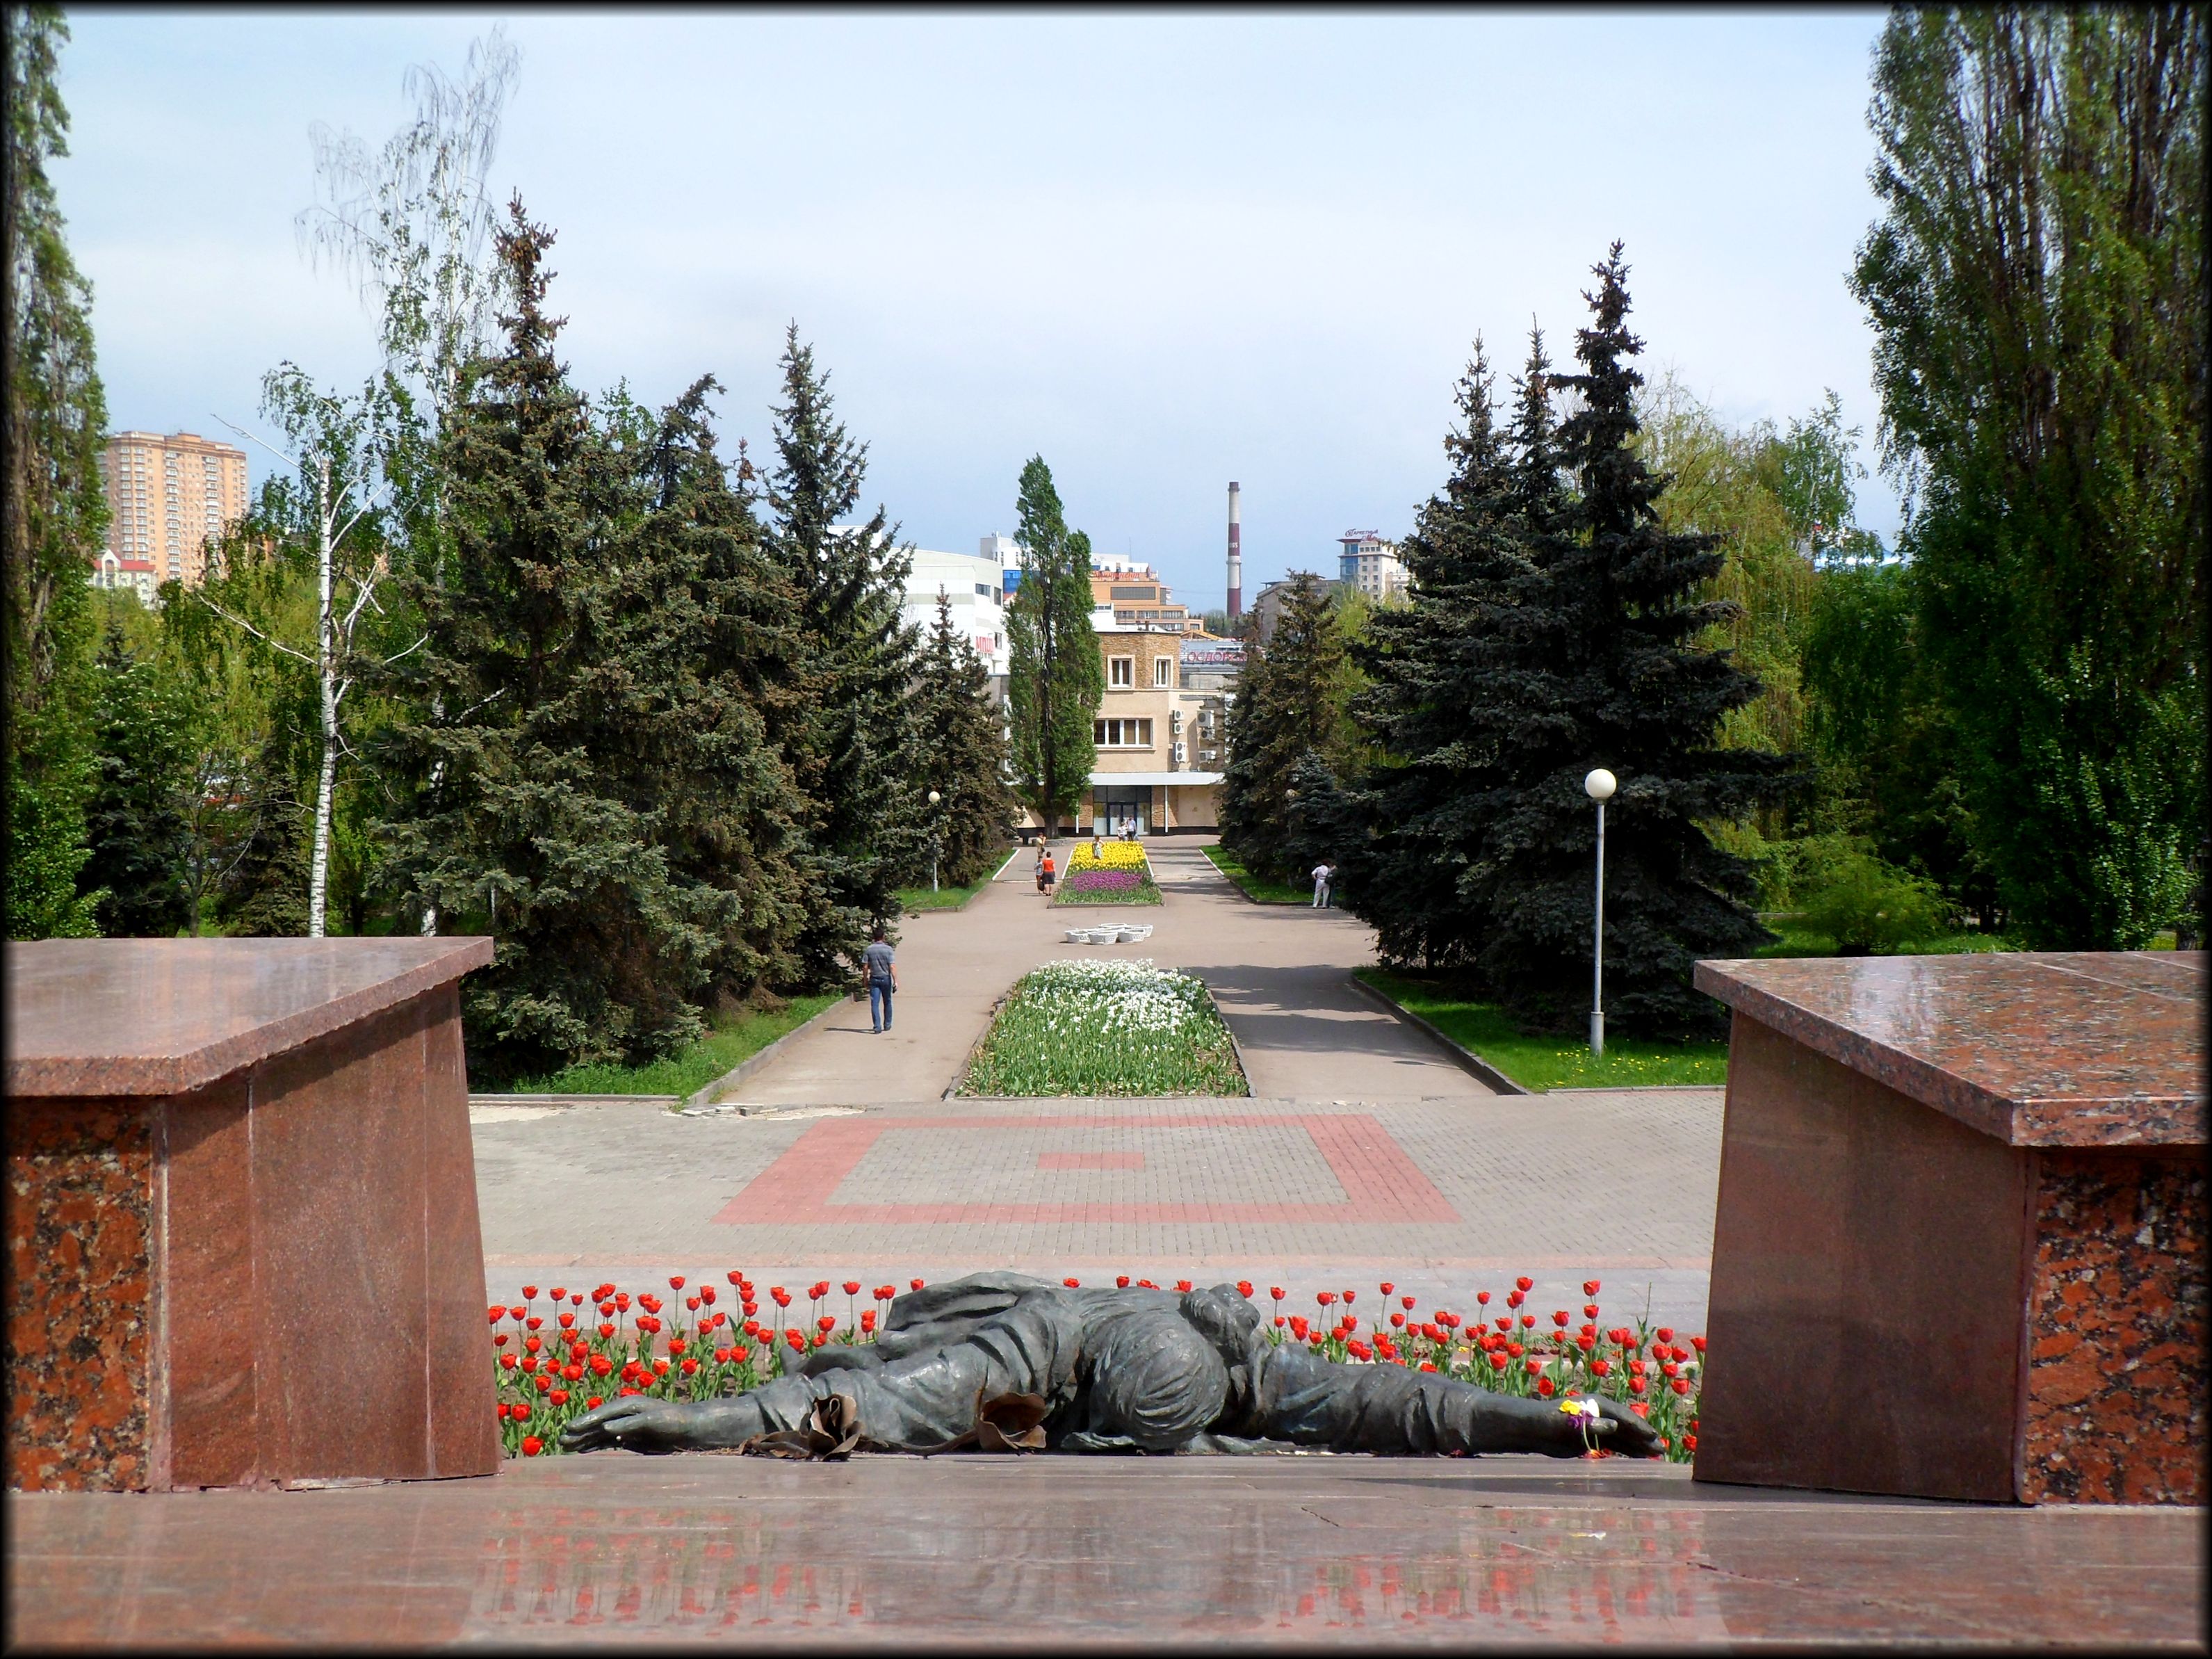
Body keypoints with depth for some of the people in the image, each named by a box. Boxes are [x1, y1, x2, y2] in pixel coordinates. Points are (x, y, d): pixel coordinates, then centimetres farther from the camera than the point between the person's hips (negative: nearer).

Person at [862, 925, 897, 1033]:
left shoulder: (869, 950, -3)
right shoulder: (888, 950, -8)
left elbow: (865, 966, -3)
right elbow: (892, 967, -13)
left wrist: (866, 980, 7)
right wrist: (896, 981, -10)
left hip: (874, 979, 0)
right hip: (886, 979, 0)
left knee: (874, 1004, -1)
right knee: (887, 1003, 16)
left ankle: (878, 1027, -11)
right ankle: (887, 1025, 25)